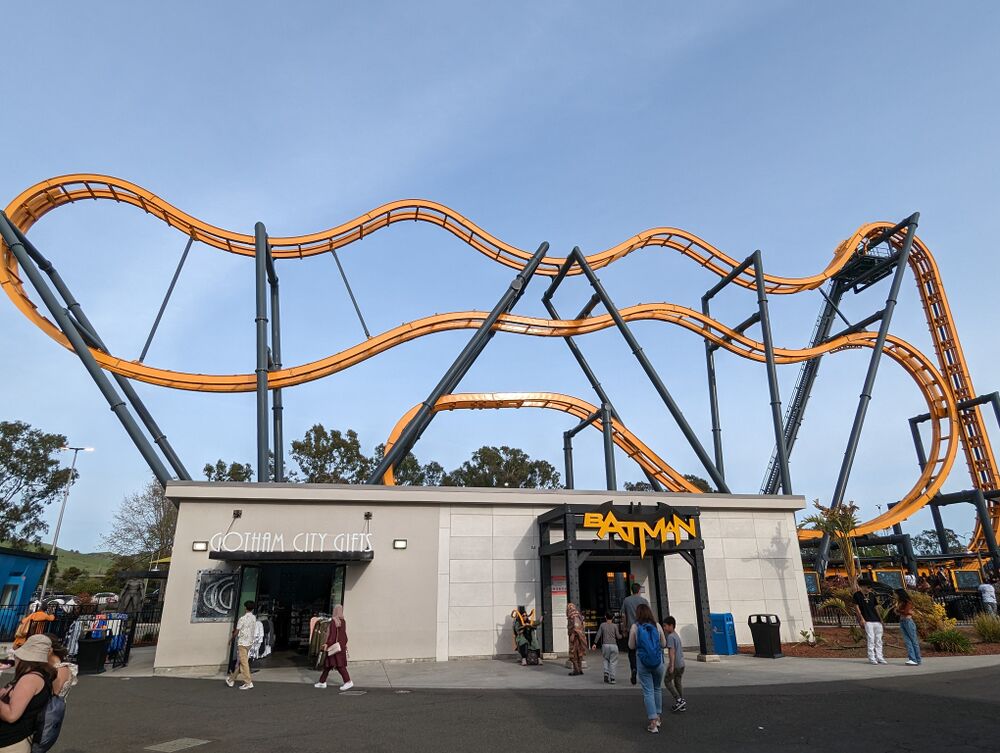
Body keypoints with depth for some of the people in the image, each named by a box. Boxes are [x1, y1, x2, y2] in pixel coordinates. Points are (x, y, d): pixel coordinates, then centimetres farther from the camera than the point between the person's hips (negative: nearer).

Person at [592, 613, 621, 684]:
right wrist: (621, 636, 23)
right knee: (613, 661, 4)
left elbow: (598, 635, 1)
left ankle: (606, 673, 4)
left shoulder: (602, 625, 4)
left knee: (606, 660, 20)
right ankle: (612, 678, -1)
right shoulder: (615, 626, 0)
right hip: (613, 645, -1)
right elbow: (618, 636, 1)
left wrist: (595, 643, 4)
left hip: (605, 645, 2)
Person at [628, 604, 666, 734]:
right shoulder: (657, 626, -5)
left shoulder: (635, 627, -8)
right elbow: (664, 644, 4)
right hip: (658, 662, 2)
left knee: (648, 691, 4)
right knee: (657, 689, 21)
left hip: (642, 663, -2)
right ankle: (658, 717, 29)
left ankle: (653, 723, 2)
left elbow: (631, 646, -1)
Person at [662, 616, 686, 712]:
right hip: (681, 663, 9)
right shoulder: (677, 636, 13)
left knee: (668, 681, 4)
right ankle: (682, 704, 18)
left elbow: (672, 651, -21)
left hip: (675, 664, -9)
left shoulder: (670, 637, -15)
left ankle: (679, 700, -3)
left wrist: (672, 665, -22)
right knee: (678, 683, 15)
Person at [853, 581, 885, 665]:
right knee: (870, 639, -8)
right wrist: (861, 618, -12)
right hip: (867, 621, -6)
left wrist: (881, 619, 15)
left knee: (879, 640, 6)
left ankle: (879, 657, 12)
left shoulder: (872, 595, 15)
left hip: (877, 620, 6)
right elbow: (856, 607, -5)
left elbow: (876, 607, 18)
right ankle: (871, 658, -3)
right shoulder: (857, 594, -1)